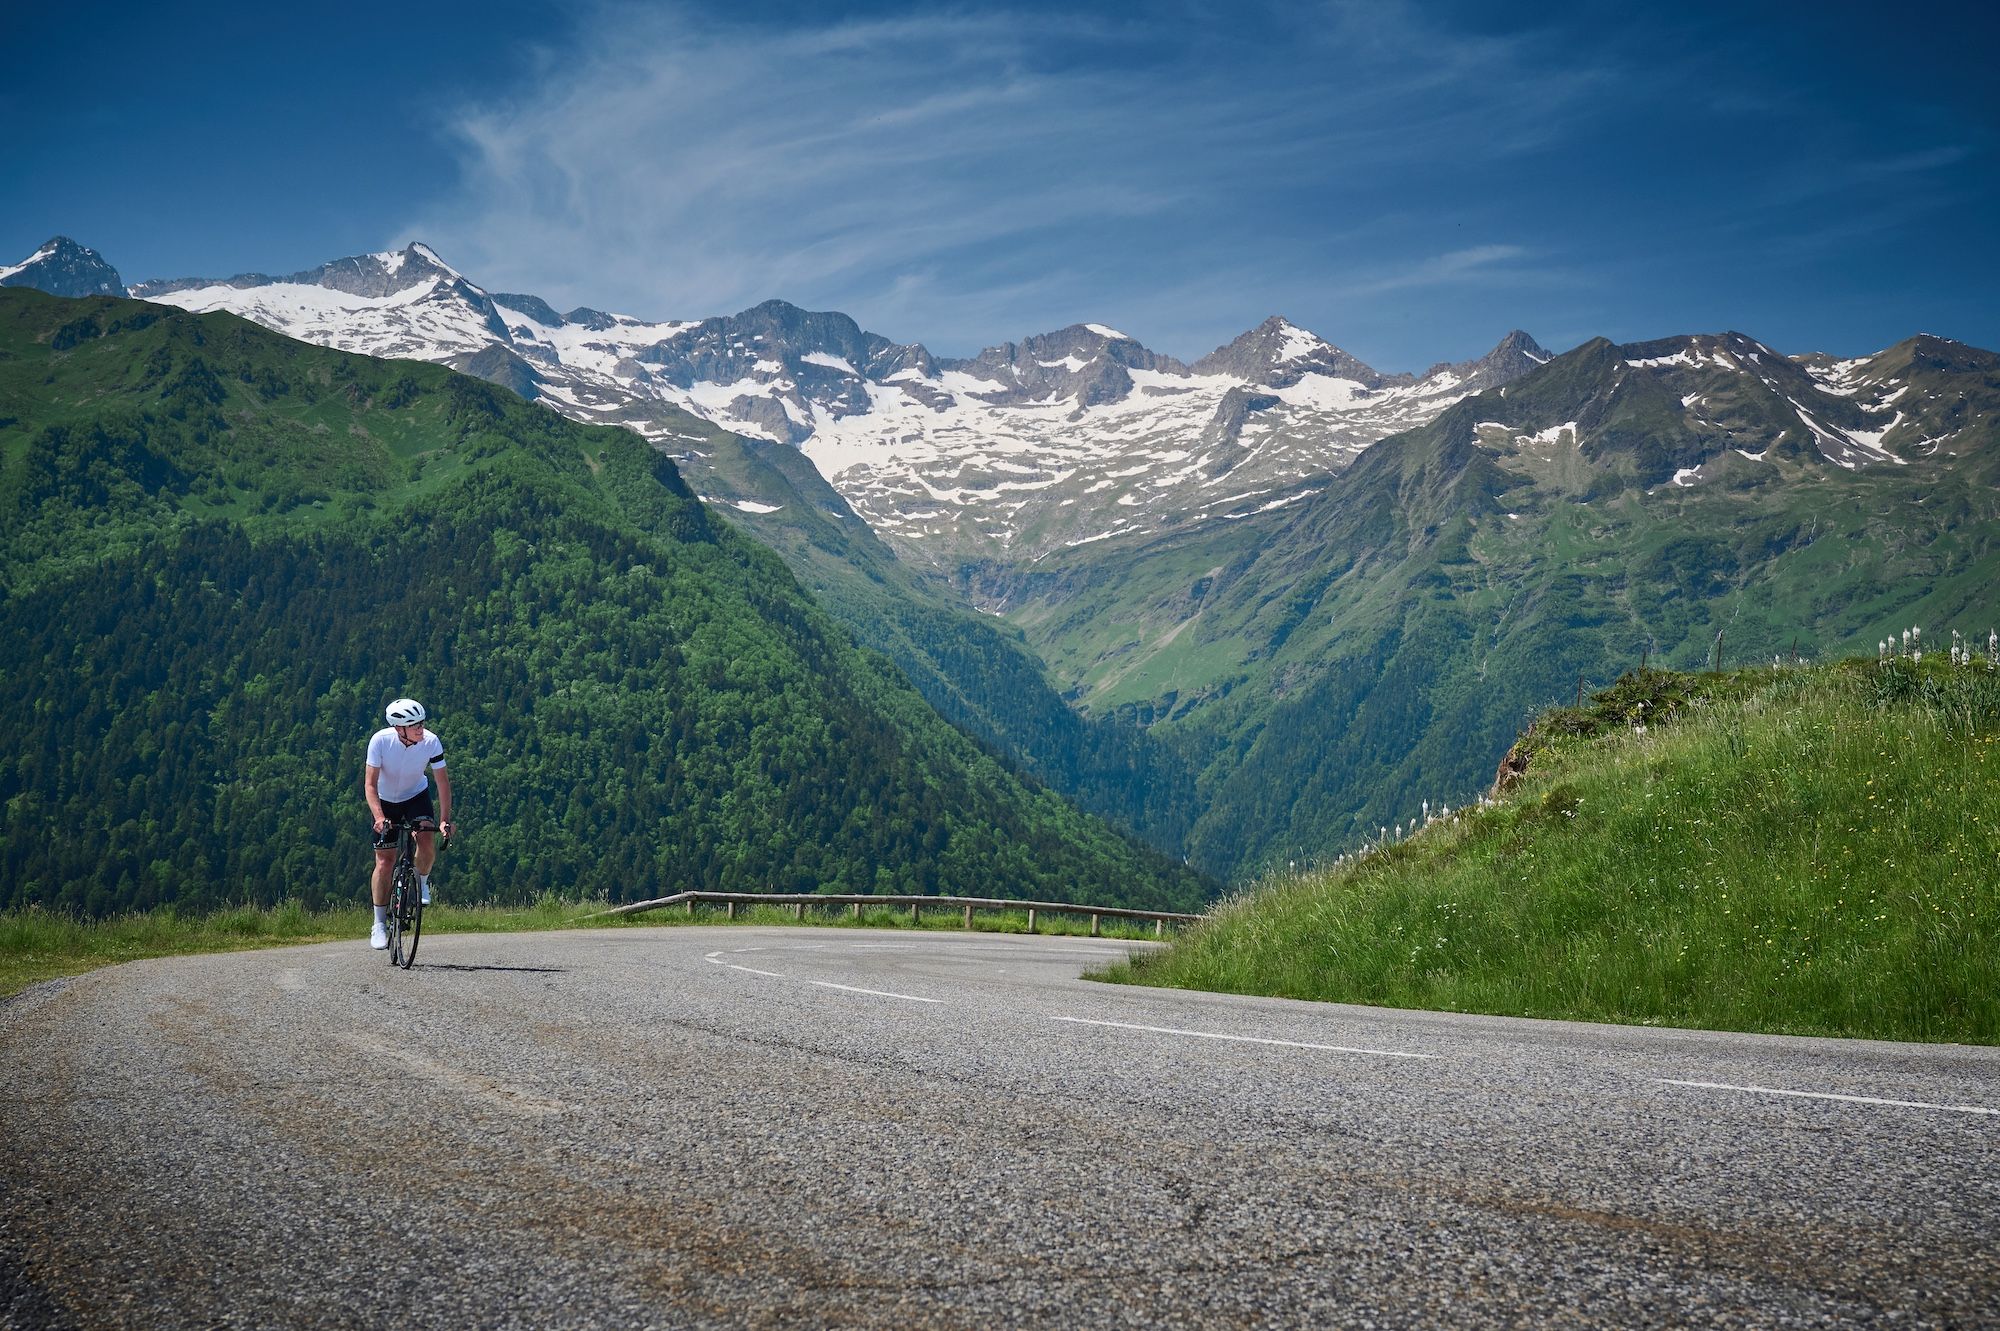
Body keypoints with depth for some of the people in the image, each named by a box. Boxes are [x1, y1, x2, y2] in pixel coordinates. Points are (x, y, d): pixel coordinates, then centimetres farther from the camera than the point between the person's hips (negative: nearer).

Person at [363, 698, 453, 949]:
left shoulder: (431, 742, -26)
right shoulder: (380, 740, -28)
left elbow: (443, 782, -19)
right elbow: (370, 783, -27)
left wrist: (445, 820, -28)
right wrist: (379, 817, -41)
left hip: (416, 796, 1)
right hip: (386, 801, -1)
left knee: (427, 842, -26)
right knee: (385, 862, -4)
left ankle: (421, 881, 6)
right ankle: (380, 924, 8)